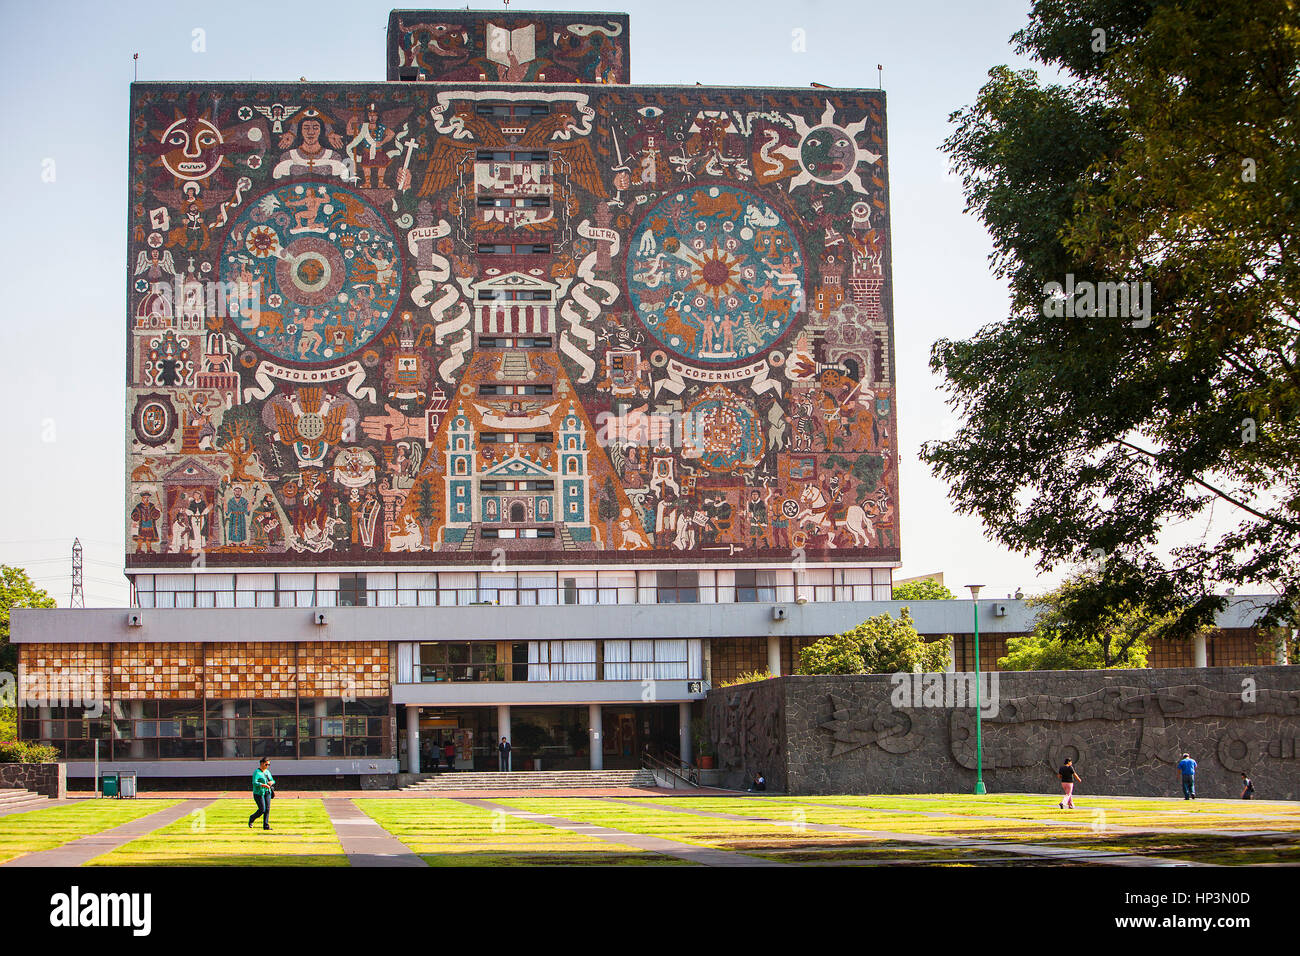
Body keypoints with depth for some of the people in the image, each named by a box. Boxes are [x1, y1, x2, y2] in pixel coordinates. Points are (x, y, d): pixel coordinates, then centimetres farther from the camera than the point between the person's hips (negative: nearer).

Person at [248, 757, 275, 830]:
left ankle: (266, 826, 1)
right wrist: (263, 785, -34)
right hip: (259, 793, -7)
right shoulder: (257, 772, -11)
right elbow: (254, 783, -23)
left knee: (267, 809, -2)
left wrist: (271, 782, -5)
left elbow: (273, 780, 19)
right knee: (262, 810, -10)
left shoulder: (267, 772, 12)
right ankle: (251, 819, 17)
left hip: (267, 792, 7)